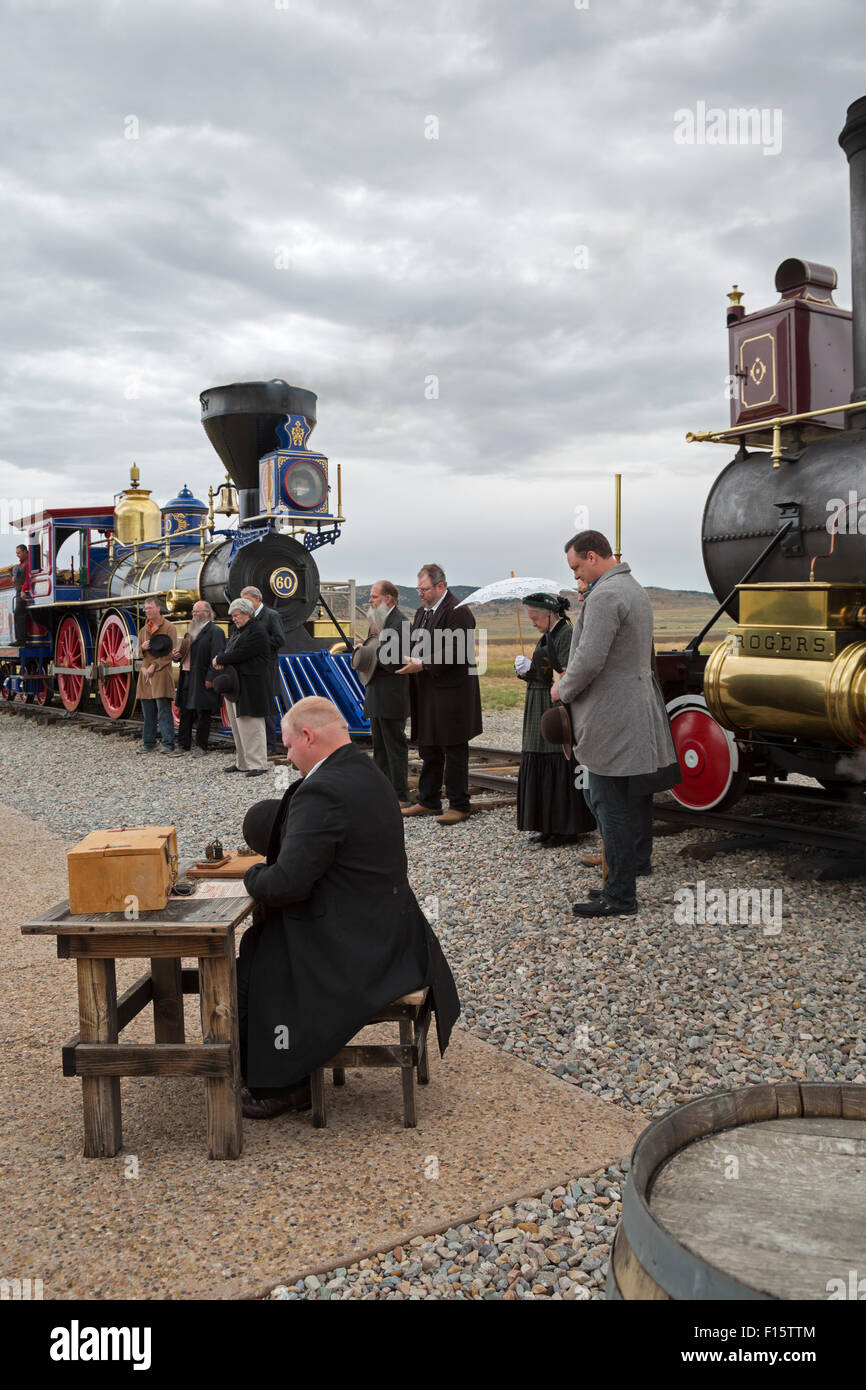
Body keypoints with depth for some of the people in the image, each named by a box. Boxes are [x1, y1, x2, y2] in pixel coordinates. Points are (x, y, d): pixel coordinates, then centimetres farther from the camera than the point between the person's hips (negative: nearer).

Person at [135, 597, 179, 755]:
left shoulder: (169, 627, -1)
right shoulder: (144, 630, 19)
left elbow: (170, 652, -7)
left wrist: (155, 665, -13)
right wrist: (142, 648, -1)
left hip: (162, 672, -6)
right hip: (145, 673, 6)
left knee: (164, 709, -9)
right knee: (148, 711, 8)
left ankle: (168, 744, -8)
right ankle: (148, 743, 14)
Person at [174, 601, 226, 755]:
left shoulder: (215, 631, -7)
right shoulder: (192, 630, 20)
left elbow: (216, 657, -14)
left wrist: (210, 678, -20)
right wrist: (177, 655, 4)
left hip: (203, 680, -8)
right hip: (187, 677, 8)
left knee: (202, 714, -1)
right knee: (185, 713, 11)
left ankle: (200, 747, 6)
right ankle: (183, 745, 18)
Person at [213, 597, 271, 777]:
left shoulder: (257, 632, -12)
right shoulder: (238, 631, 19)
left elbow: (240, 654, -19)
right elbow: (225, 650, 16)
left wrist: (219, 660, -7)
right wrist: (219, 659, -7)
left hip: (251, 687, -9)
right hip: (234, 686, 9)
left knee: (251, 725, -7)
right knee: (238, 726, 11)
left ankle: (258, 764, -3)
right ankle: (242, 762, 18)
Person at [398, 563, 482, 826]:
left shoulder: (458, 612, -13)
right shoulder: (422, 612, 16)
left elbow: (455, 652, -21)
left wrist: (423, 665, -21)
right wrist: (410, 660, 3)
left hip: (451, 693, -9)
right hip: (427, 694, 9)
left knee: (454, 751, -1)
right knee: (428, 749, 15)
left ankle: (458, 805, 7)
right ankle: (428, 801, 25)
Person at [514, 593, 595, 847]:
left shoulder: (567, 635, -13)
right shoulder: (545, 638, 16)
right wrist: (526, 670, 1)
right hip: (542, 714, 10)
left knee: (560, 769, -4)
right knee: (540, 767, 11)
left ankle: (566, 830, 4)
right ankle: (548, 827, 19)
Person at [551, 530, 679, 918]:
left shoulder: (604, 596, -18)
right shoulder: (633, 588, 16)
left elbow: (589, 661, -25)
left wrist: (563, 690, -6)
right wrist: (571, 680, 14)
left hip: (610, 718, -10)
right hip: (632, 710, 10)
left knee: (610, 807, -2)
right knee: (599, 799, 17)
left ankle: (619, 897, 6)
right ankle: (619, 882, 25)